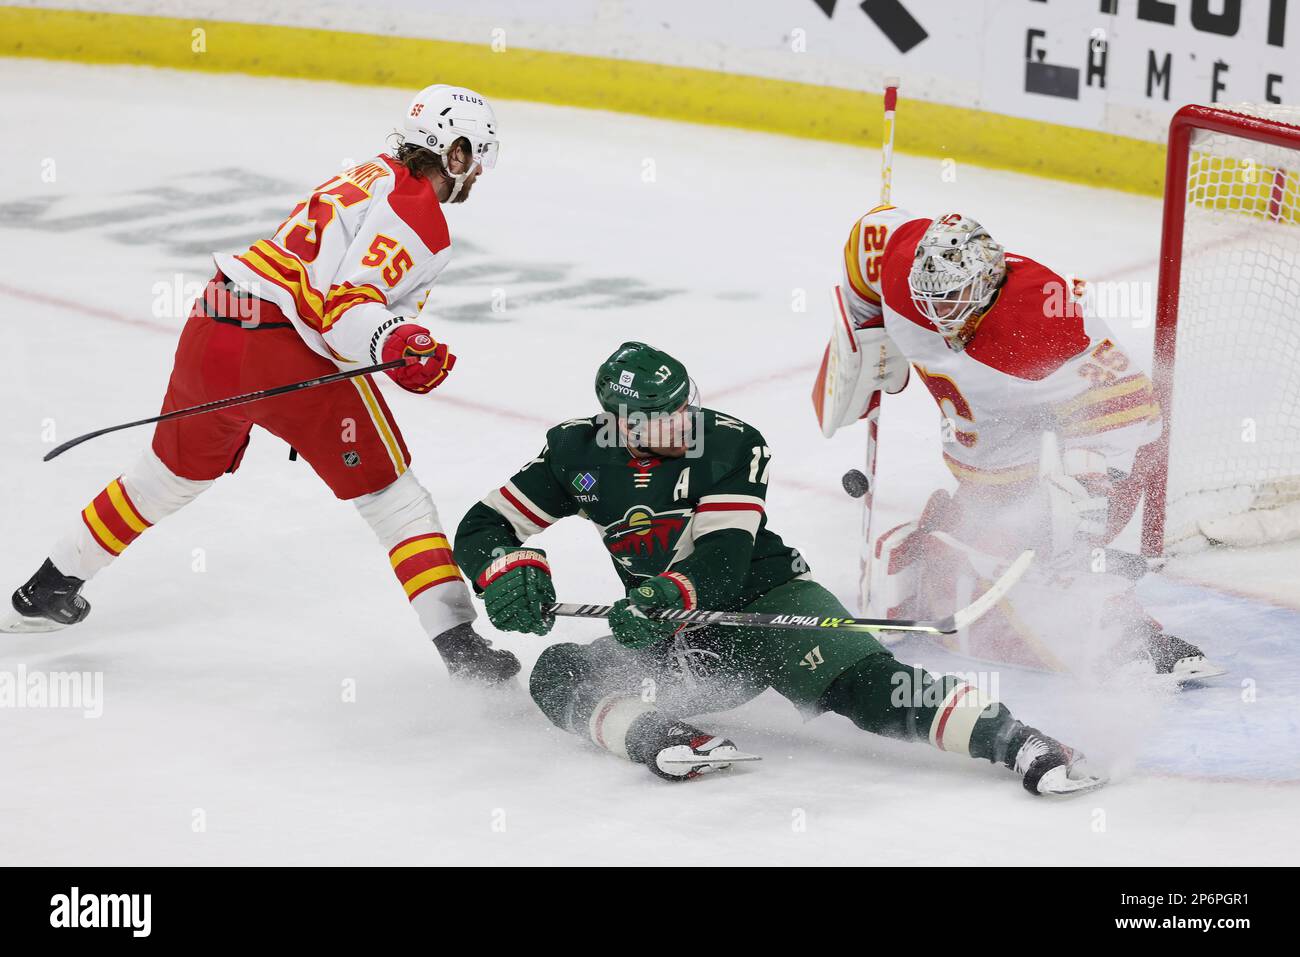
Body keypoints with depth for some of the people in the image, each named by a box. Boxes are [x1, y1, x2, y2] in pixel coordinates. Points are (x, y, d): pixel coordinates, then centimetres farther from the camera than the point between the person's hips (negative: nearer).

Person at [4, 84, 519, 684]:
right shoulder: (418, 212, -6)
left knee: (171, 475, 27)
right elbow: (343, 301, -19)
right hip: (287, 354, -9)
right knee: (391, 493, -1)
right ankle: (458, 643, -8)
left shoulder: (371, 176, 23)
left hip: (210, 328, 9)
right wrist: (393, 345, -33)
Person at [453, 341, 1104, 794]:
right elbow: (483, 528, 1)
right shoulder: (580, 453, -3)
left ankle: (1012, 740, -40)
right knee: (558, 674, -20)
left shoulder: (730, 443, -11)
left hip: (767, 600, -4)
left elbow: (723, 561, -19)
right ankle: (657, 735, -44)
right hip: (677, 639, 4)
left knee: (860, 682, -29)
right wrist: (512, 574, -21)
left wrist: (673, 593, -40)